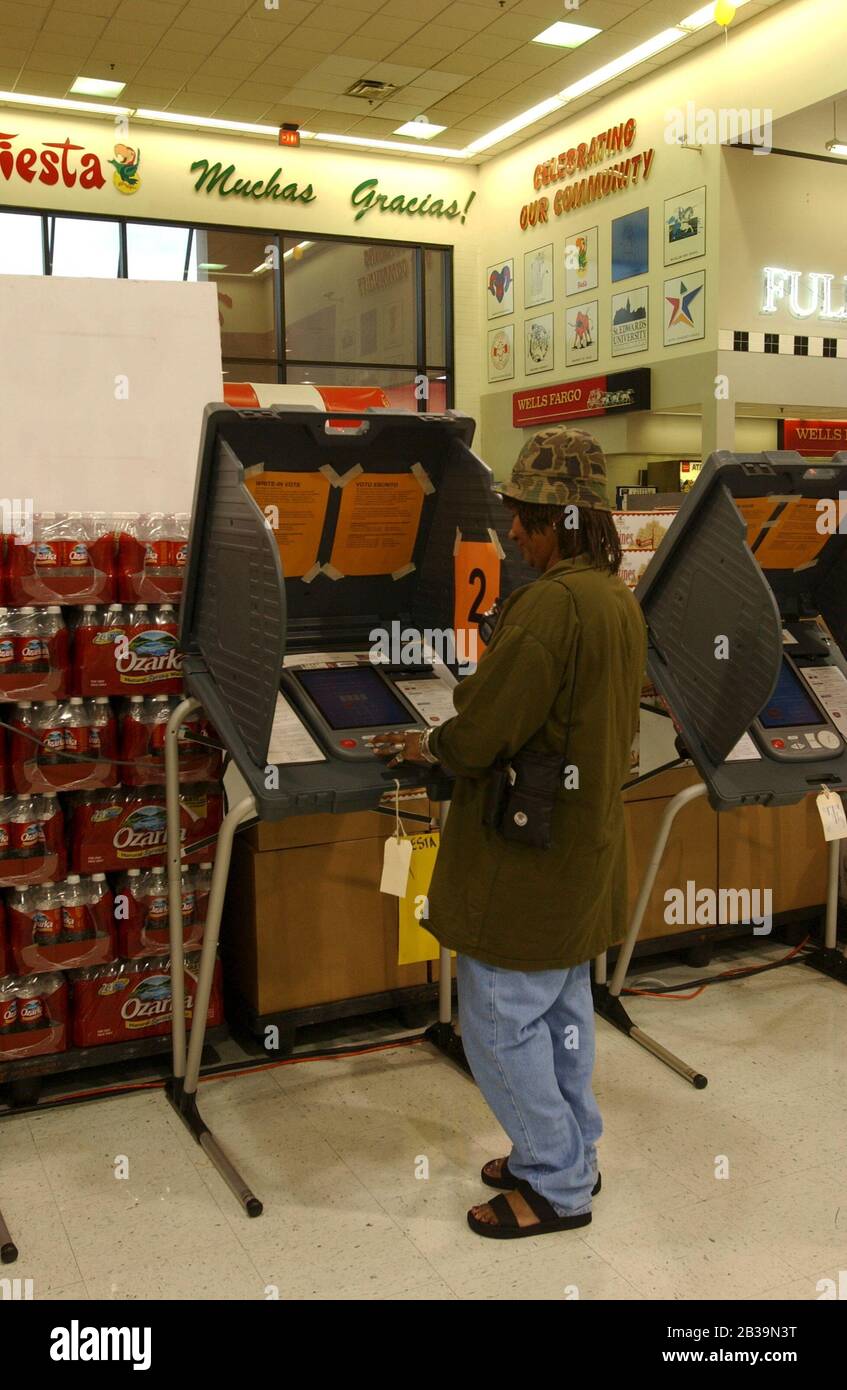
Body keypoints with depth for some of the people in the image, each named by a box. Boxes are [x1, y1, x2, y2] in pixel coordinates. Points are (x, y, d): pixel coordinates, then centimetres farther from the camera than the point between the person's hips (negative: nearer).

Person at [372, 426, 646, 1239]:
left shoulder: (550, 603, -24)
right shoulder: (621, 601, 7)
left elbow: (480, 732, -24)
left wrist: (426, 746, -2)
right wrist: (448, 742, 13)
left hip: (527, 857, -10)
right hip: (584, 847, 10)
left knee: (500, 1023, 6)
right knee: (562, 1010, 22)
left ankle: (556, 1185, 20)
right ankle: (570, 1155, 38)